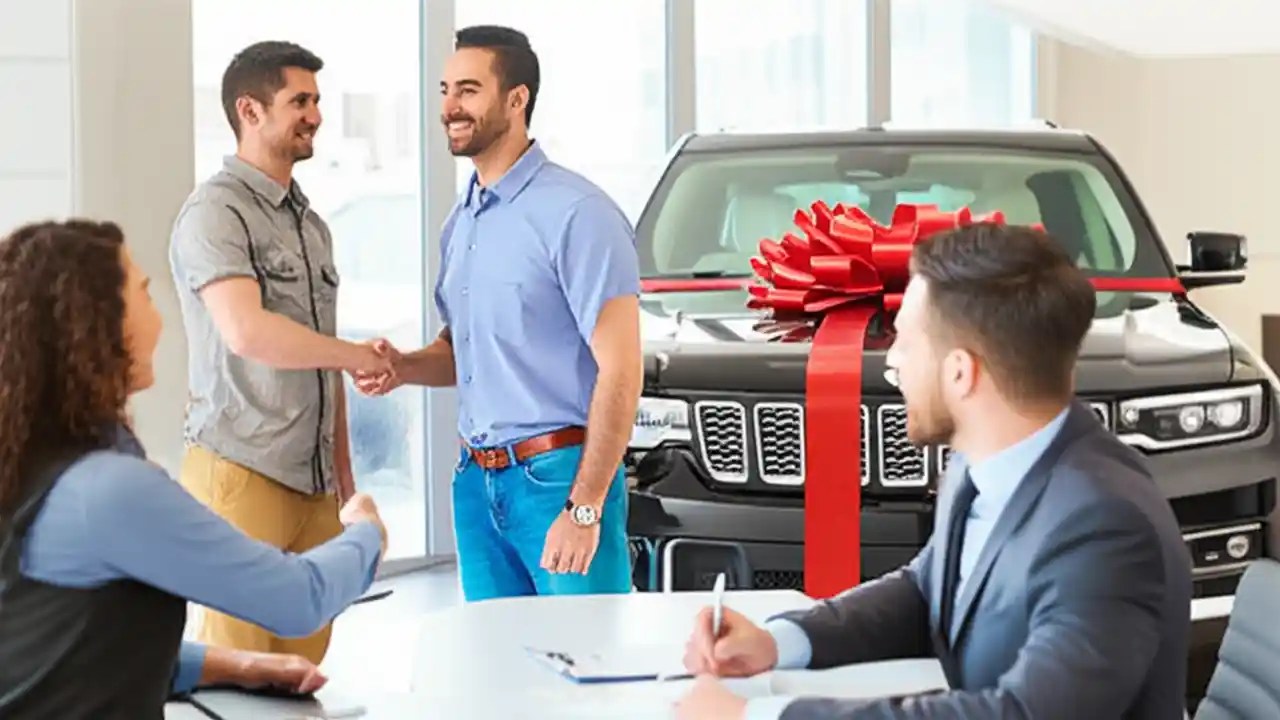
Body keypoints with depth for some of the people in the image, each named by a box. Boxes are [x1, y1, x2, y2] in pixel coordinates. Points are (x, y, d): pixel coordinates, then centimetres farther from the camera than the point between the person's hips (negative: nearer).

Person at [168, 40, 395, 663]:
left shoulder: (312, 225, 18)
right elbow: (246, 331, -22)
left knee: (305, 656, 7)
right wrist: (355, 354, -10)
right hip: (241, 474, -8)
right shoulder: (215, 213, -8)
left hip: (314, 483, 8)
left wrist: (344, 471, 19)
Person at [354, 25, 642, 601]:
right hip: (477, 481, 8)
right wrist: (403, 368, 2)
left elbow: (619, 370, -15)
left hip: (557, 474, -8)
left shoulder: (575, 213, -12)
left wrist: (585, 507, -18)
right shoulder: (461, 221, 13)